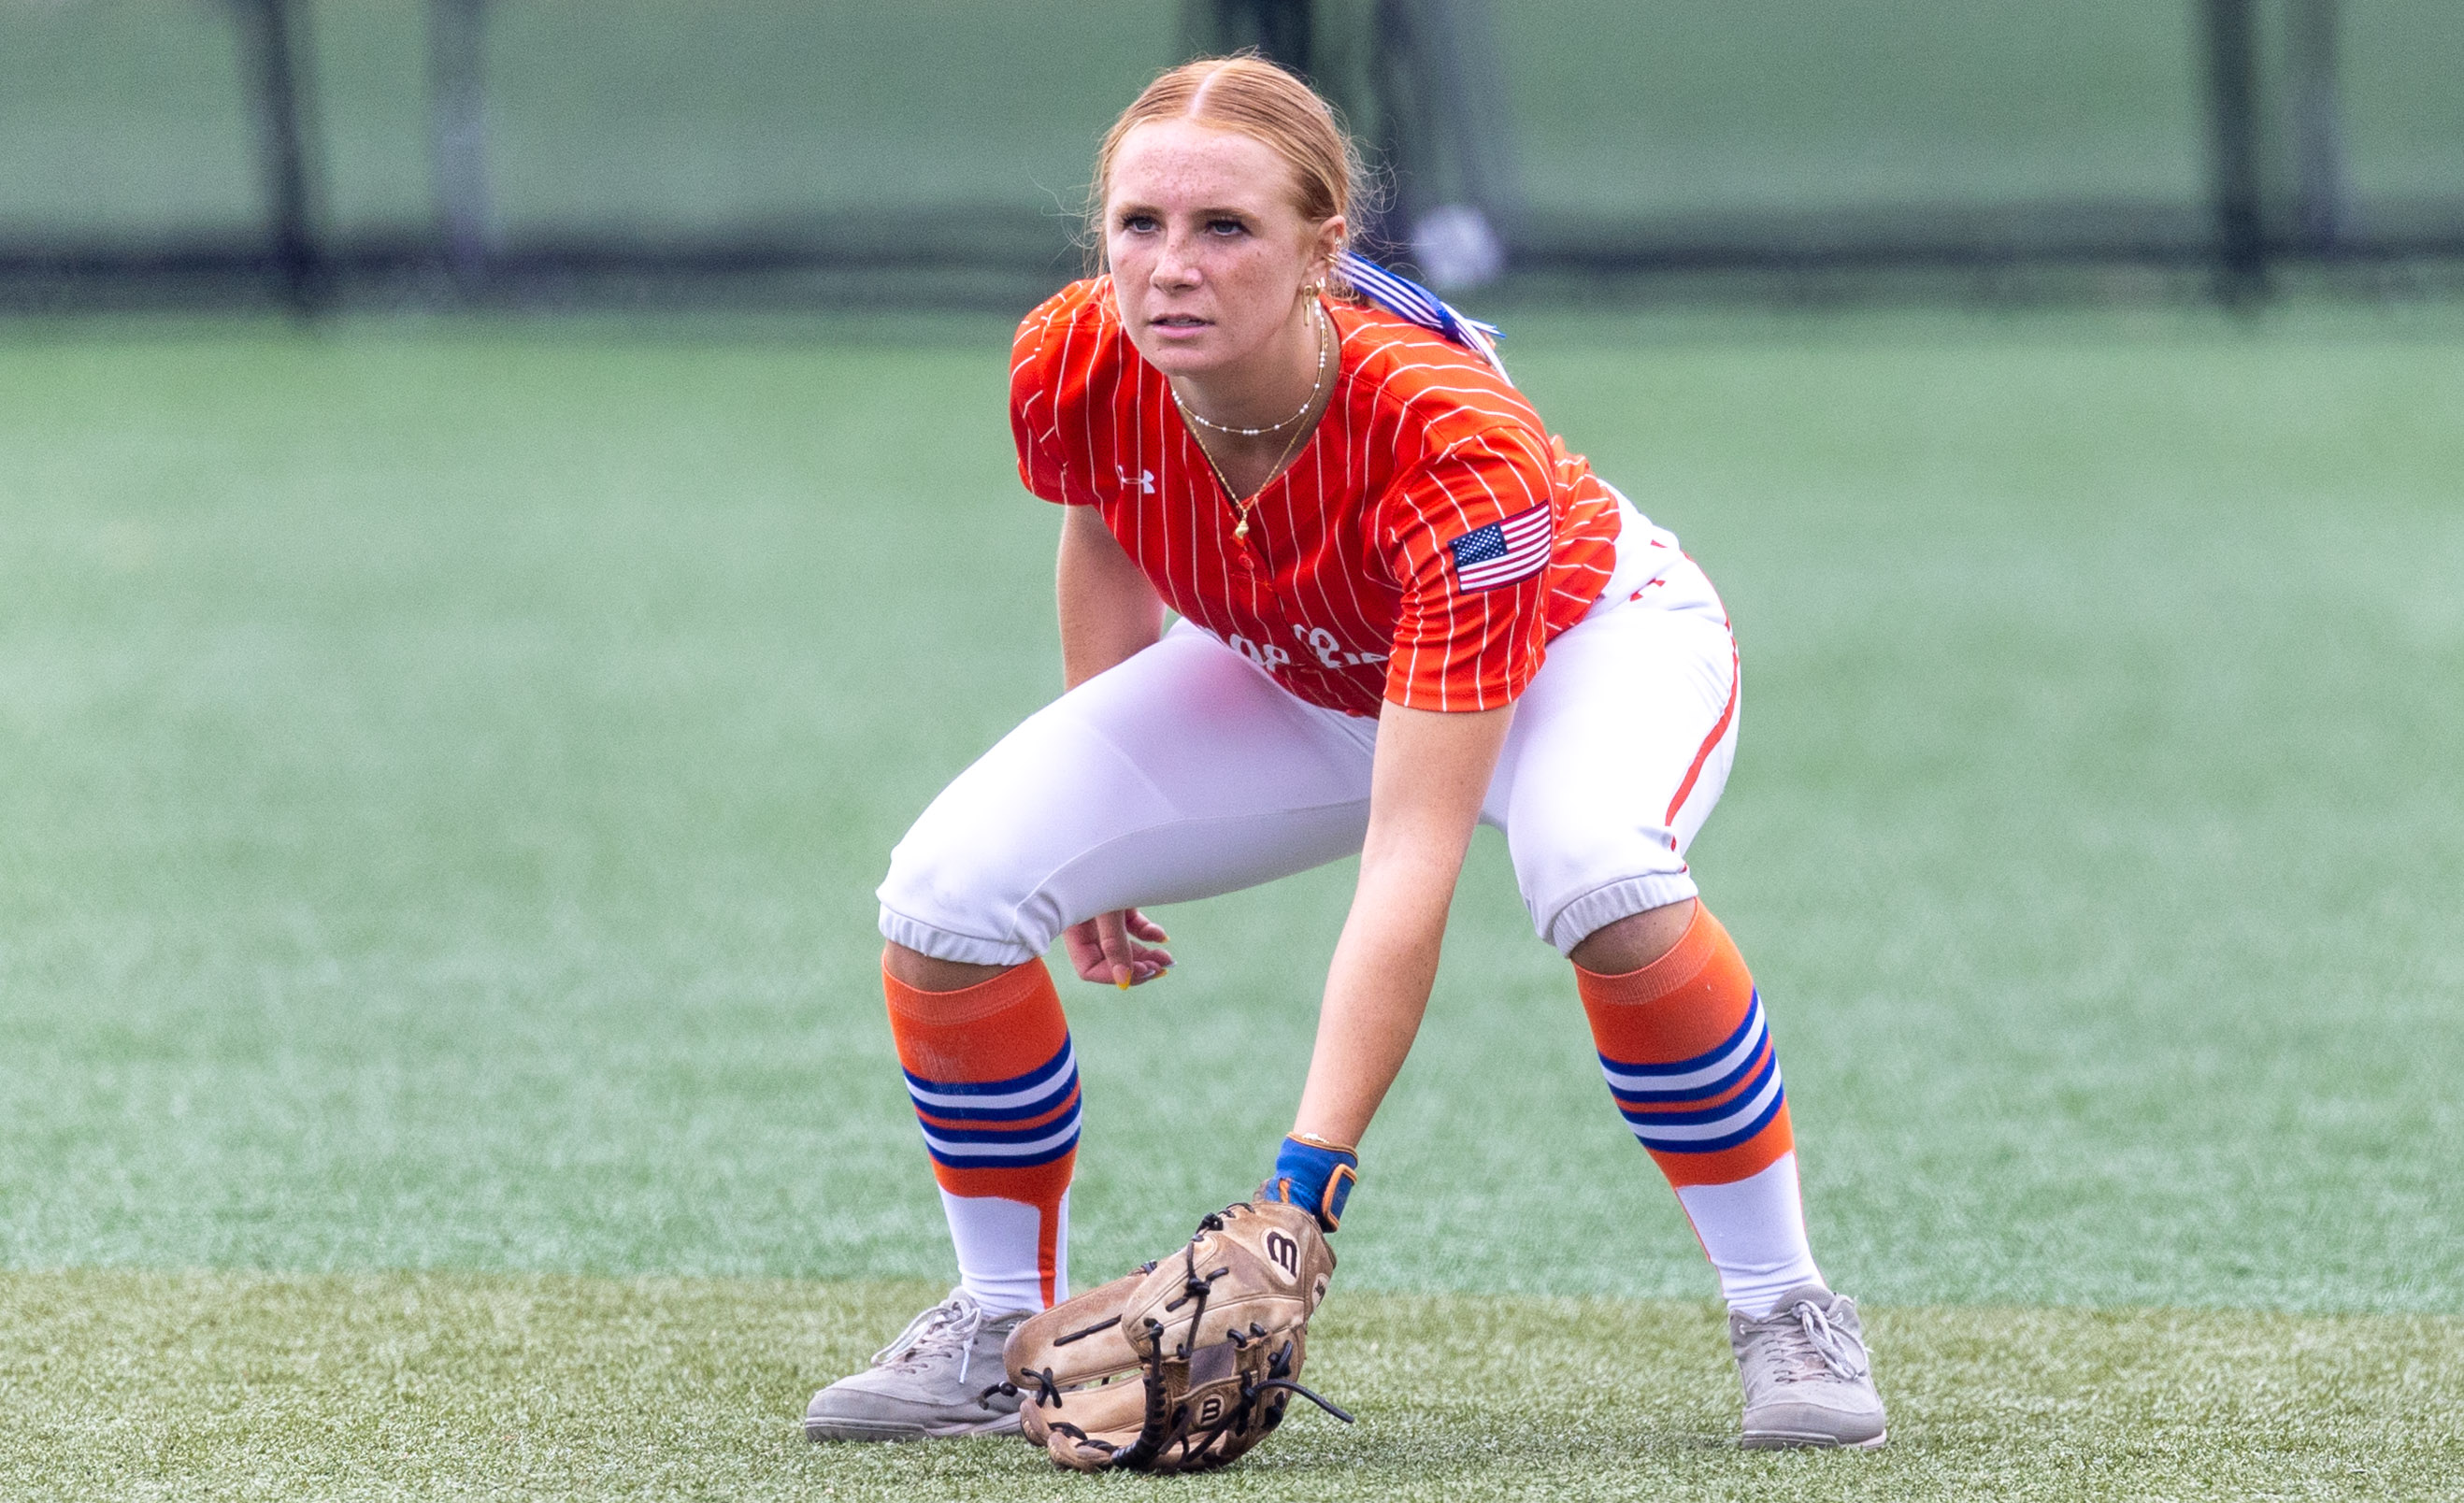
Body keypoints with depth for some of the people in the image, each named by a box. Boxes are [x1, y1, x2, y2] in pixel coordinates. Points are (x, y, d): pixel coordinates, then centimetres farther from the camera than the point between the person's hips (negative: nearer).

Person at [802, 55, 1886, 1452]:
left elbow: (1411, 859, -44)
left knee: (1606, 884, -39)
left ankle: (1786, 1313, -19)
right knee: (944, 901, -15)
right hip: (1291, 685, 5)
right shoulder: (1075, 371, -28)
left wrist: (1307, 1182, -49)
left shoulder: (1453, 444, -41)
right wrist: (1098, 804, 9)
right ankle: (1005, 1331, 7)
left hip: (1581, 643, -5)